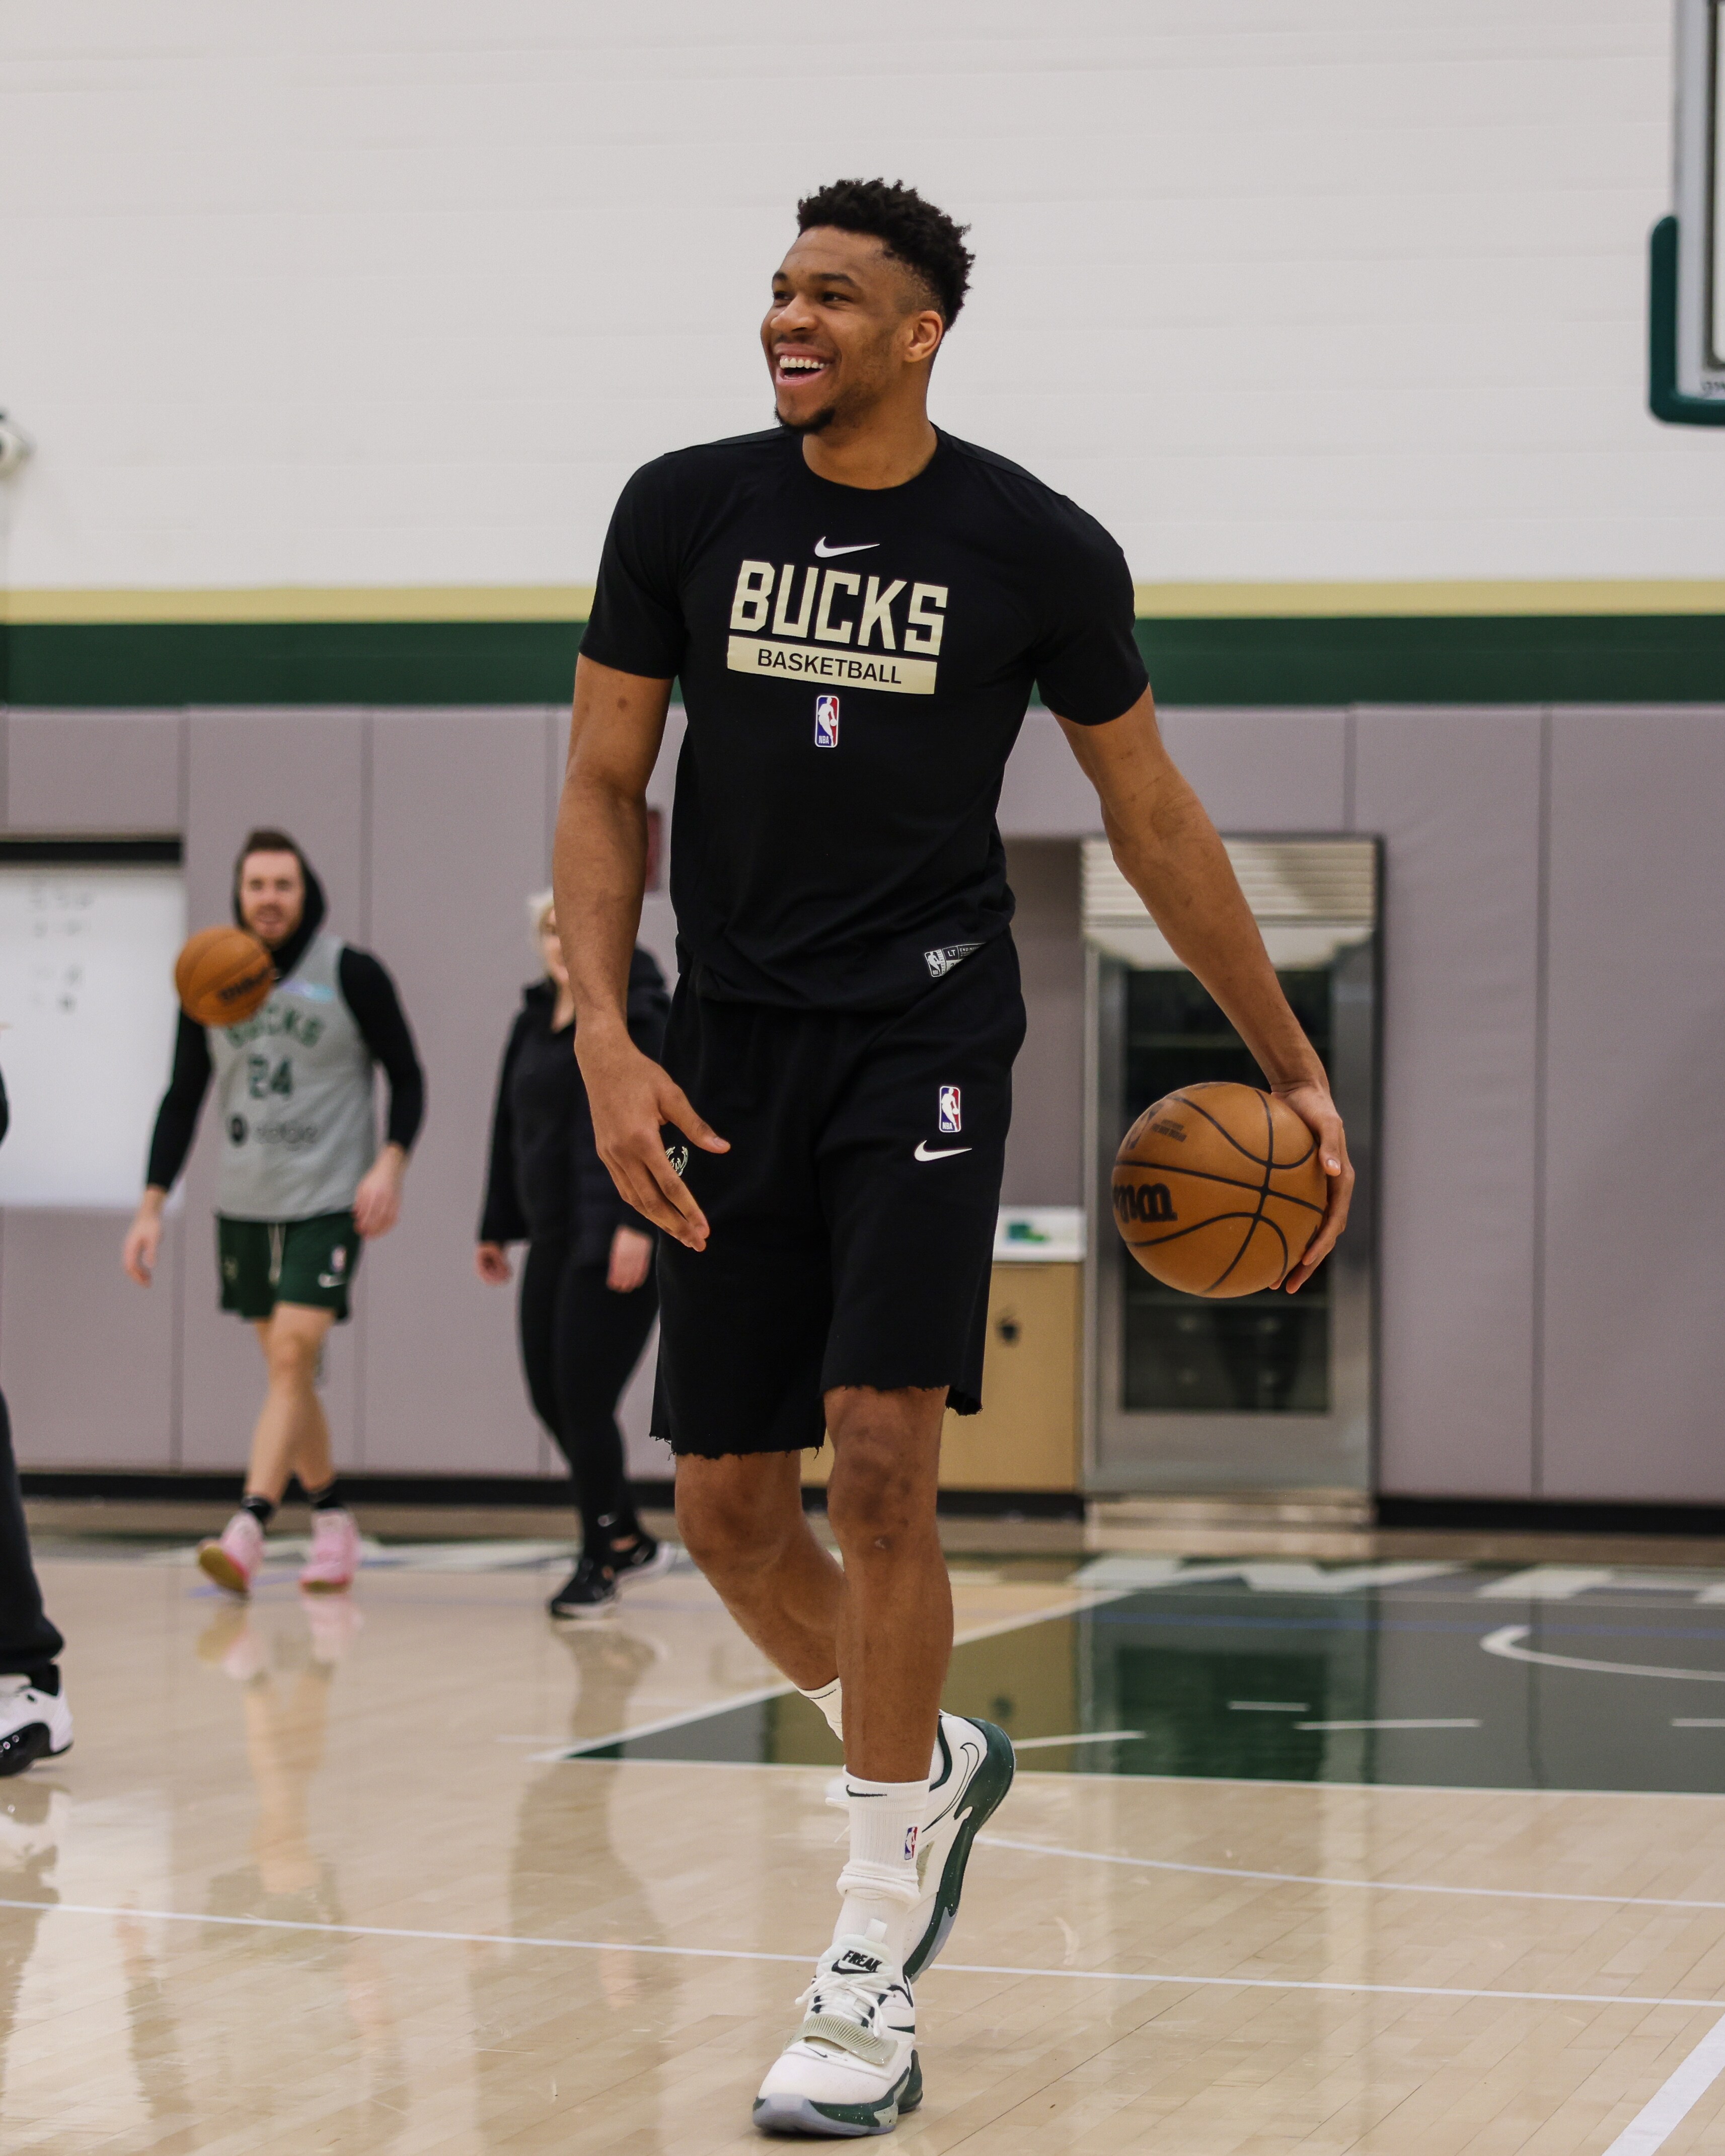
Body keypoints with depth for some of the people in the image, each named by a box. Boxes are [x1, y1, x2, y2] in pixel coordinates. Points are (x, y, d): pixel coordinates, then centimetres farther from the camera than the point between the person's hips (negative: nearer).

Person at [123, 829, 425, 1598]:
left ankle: (247, 1533, -24)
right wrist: (153, 1205, 3)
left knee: (293, 1354, -16)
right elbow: (183, 1098, 10)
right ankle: (333, 1523, 24)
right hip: (244, 1203, 5)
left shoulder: (351, 974, -6)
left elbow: (407, 1076, 0)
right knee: (287, 1371, 10)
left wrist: (391, 1165, -15)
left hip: (329, 1202, -5)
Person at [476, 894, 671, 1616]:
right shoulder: (533, 1024, 16)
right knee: (550, 1397, 9)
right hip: (552, 1237, 8)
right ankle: (630, 1541, 24)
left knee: (583, 1399, -9)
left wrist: (638, 1224, -22)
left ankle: (600, 1562, 4)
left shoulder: (639, 1016, -7)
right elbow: (511, 1131, 22)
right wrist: (496, 1229, 21)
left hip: (617, 1238, -8)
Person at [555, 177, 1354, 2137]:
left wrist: (1292, 1069, 9)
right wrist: (606, 1042, -9)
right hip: (734, 1045, 3)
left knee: (879, 1449, -16)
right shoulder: (683, 512, 1)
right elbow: (601, 791, 5)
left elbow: (1153, 817, 7)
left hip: (927, 1035, -3)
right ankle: (937, 1766, 34)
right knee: (726, 1504, 4)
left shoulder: (1037, 551, -3)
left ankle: (871, 1972, -9)